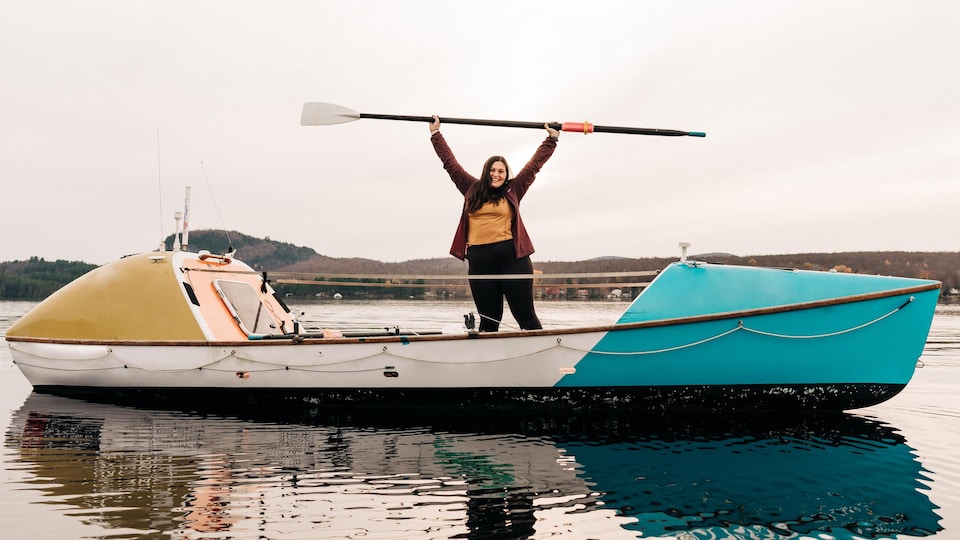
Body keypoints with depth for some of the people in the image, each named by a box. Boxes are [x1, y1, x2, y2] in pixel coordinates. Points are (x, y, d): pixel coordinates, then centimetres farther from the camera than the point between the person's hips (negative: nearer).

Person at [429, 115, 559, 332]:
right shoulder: (472, 189, 15)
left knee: (525, 315, 0)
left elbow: (535, 164, 17)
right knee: (489, 319, 7)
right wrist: (435, 133, 26)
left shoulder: (513, 190, 11)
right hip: (480, 260, 2)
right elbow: (450, 162, 21)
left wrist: (552, 138, 22)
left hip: (511, 257, -1)